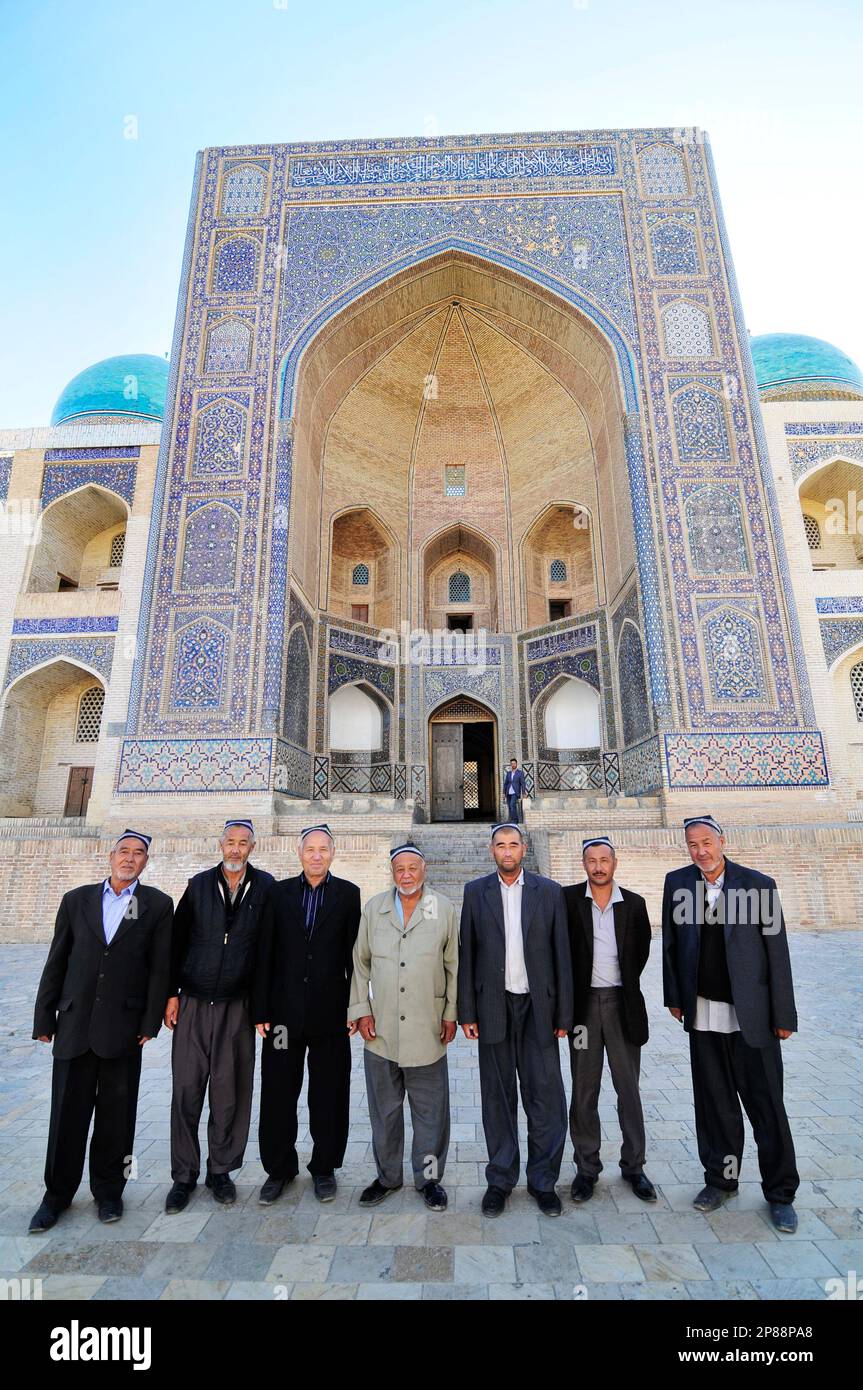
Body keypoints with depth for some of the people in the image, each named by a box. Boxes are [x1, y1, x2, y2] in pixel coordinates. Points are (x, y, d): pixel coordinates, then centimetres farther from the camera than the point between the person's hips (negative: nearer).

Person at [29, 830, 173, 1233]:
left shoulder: (158, 905, -3)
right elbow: (56, 962, 6)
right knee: (67, 1112, 12)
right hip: (74, 1024, 1)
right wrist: (45, 1018, 4)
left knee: (116, 1115, 11)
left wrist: (150, 1022, -8)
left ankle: (108, 1190, 32)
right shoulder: (76, 900, 3)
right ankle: (57, 1194, 33)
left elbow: (160, 968, -4)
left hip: (123, 1026, -1)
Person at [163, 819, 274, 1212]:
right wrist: (172, 993, 3)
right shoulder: (199, 884, 2)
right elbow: (177, 941, 5)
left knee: (229, 1093, 8)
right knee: (186, 1090, 8)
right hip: (193, 1003, 1)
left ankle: (221, 1169, 28)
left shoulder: (265, 887, -3)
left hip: (237, 1006, -1)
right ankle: (184, 1175, 27)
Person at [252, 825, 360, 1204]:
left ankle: (324, 1167, 32)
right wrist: (261, 1009, -1)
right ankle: (279, 1169, 33)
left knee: (328, 1095, 12)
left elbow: (354, 953, -3)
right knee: (278, 1093, 12)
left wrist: (355, 1007, -5)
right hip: (285, 1010, 1)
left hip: (330, 1012, -1)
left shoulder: (348, 893, -2)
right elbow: (265, 954, 1)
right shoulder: (280, 892, 1)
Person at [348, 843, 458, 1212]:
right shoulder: (374, 908, 0)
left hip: (426, 1029, -1)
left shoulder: (444, 909, -4)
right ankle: (387, 1175, 36)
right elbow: (360, 963, 6)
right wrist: (360, 1009, 2)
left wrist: (452, 1013, 1)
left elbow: (454, 966, 2)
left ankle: (429, 1177, 31)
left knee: (429, 1111, 11)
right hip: (380, 1029, 2)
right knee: (384, 1109, 17)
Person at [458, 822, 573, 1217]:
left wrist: (564, 1012, 0)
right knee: (497, 1097, 12)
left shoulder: (549, 891, 1)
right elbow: (465, 955, 1)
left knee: (546, 1096, 5)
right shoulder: (475, 891, 1)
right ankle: (500, 1180, 29)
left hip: (538, 1007, 0)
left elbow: (561, 954, 2)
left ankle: (543, 1180, 25)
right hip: (494, 1007, 0)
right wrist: (466, 1013, -1)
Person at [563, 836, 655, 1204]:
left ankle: (633, 1166, 29)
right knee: (584, 1090, 10)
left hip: (622, 1002, 1)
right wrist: (570, 990, 1)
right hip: (583, 1002, -1)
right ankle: (586, 1167, 25)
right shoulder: (568, 899, -7)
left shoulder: (634, 904, -1)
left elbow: (641, 949, 11)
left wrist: (627, 984, 11)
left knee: (629, 1088, 12)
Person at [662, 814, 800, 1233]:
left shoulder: (759, 885, -8)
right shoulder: (677, 883, -1)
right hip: (703, 1014, 2)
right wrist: (674, 997, 8)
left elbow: (777, 952, -5)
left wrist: (784, 1015, -4)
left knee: (766, 1104, 9)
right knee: (714, 1103, 15)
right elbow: (670, 943, 6)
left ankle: (779, 1192, 29)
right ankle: (720, 1179, 33)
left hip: (751, 1015, -2)